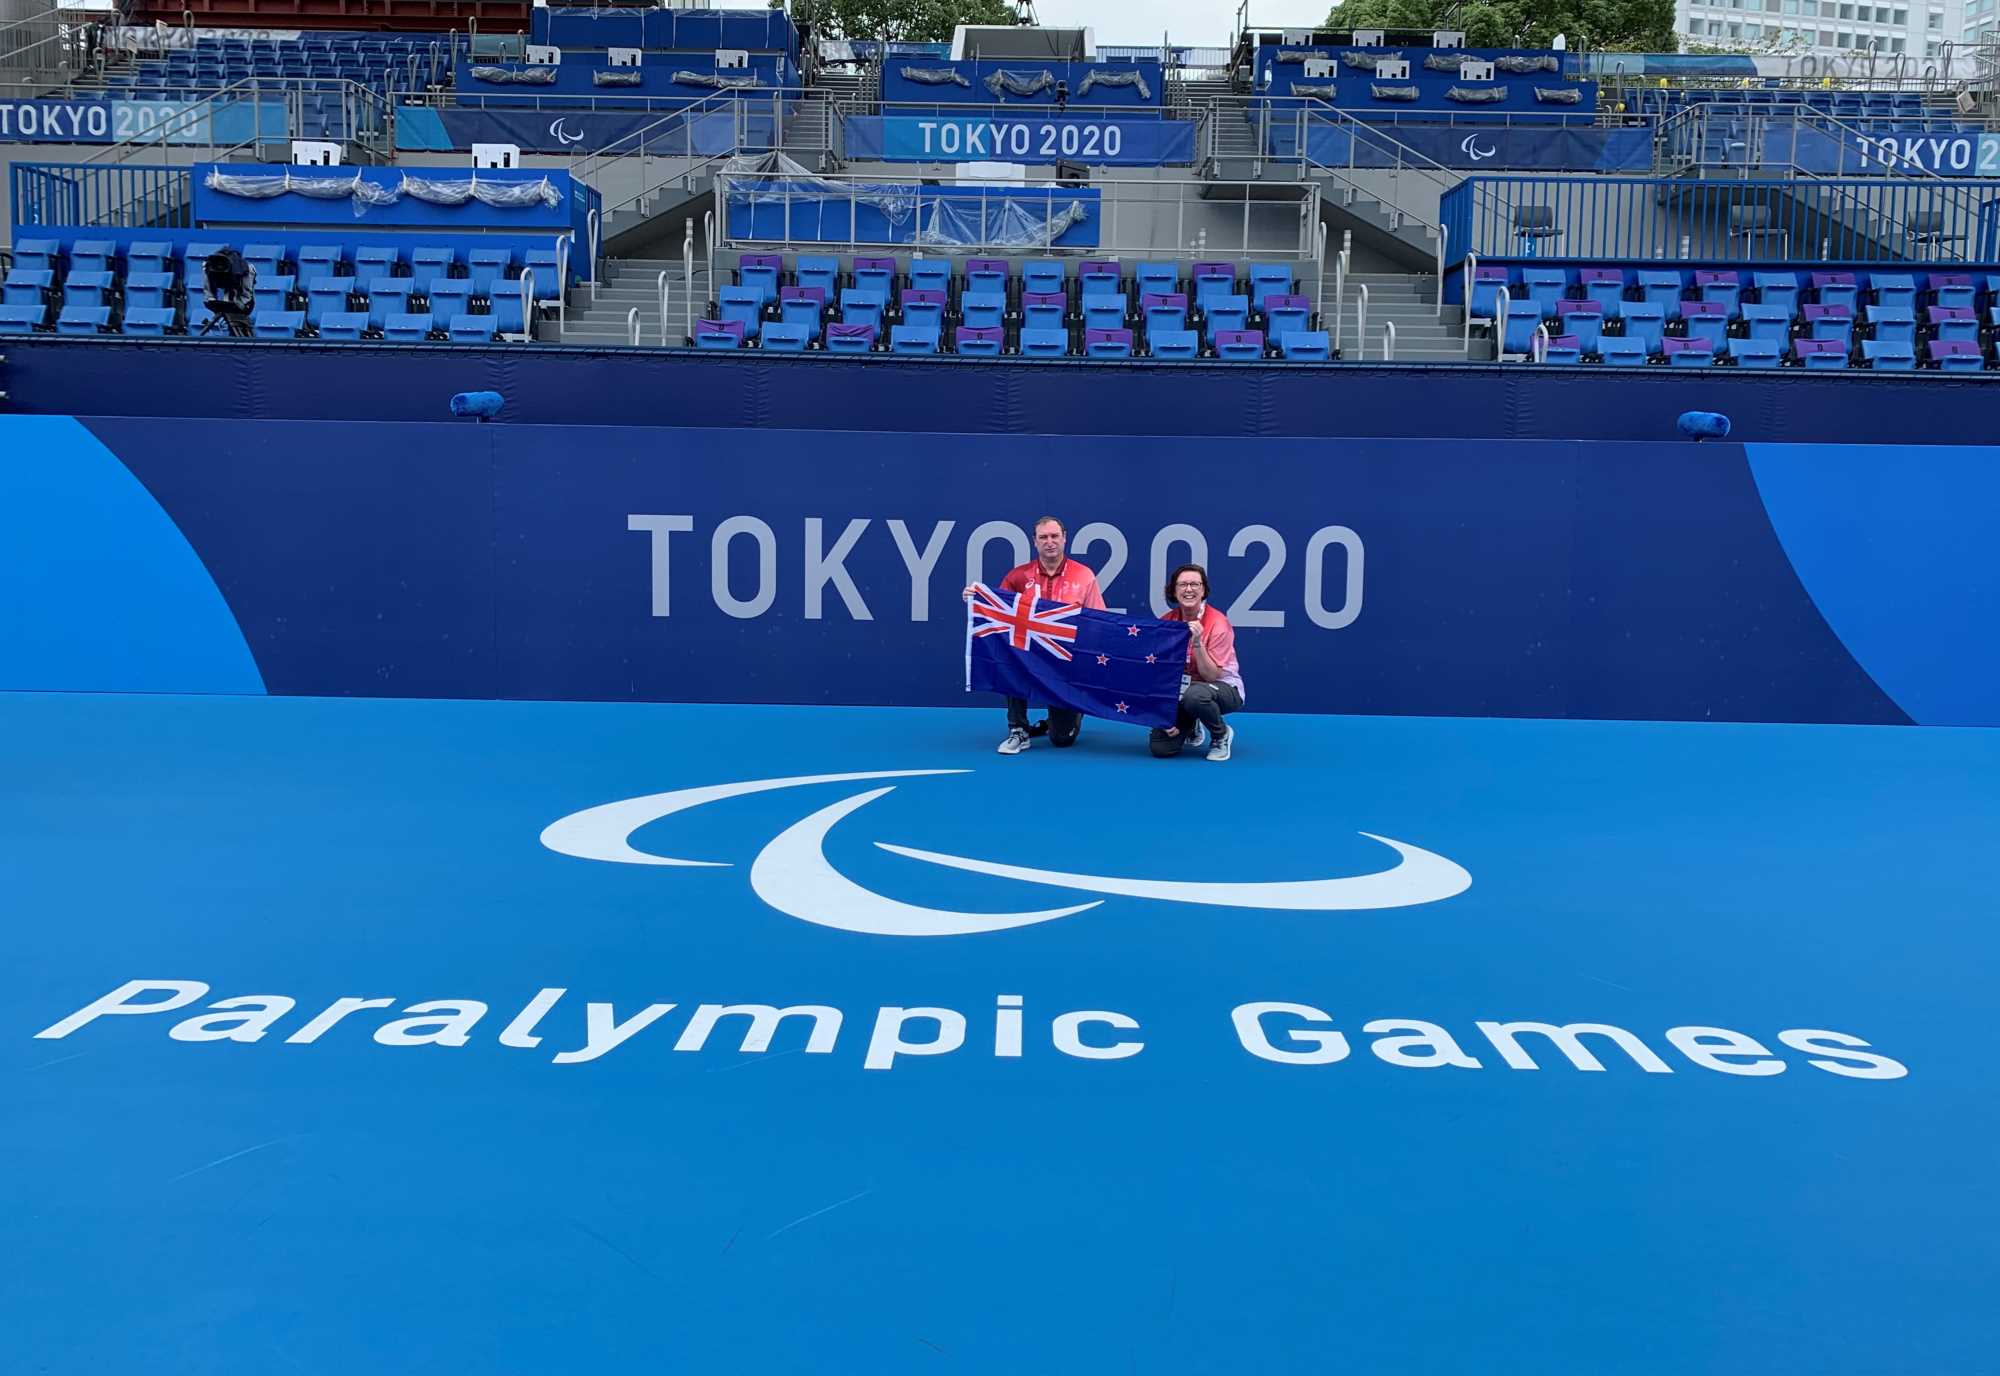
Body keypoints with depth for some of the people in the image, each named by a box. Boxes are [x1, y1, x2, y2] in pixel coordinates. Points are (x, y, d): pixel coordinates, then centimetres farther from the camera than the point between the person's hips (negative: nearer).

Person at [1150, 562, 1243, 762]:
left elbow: (1212, 675, -19)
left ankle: (1222, 734, -8)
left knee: (1195, 695, -40)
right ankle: (1191, 728, 21)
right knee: (1161, 748, -15)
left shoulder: (1218, 623, -18)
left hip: (1223, 687, -4)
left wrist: (1197, 643, -32)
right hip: (1180, 689, 4)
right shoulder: (1167, 622, -5)